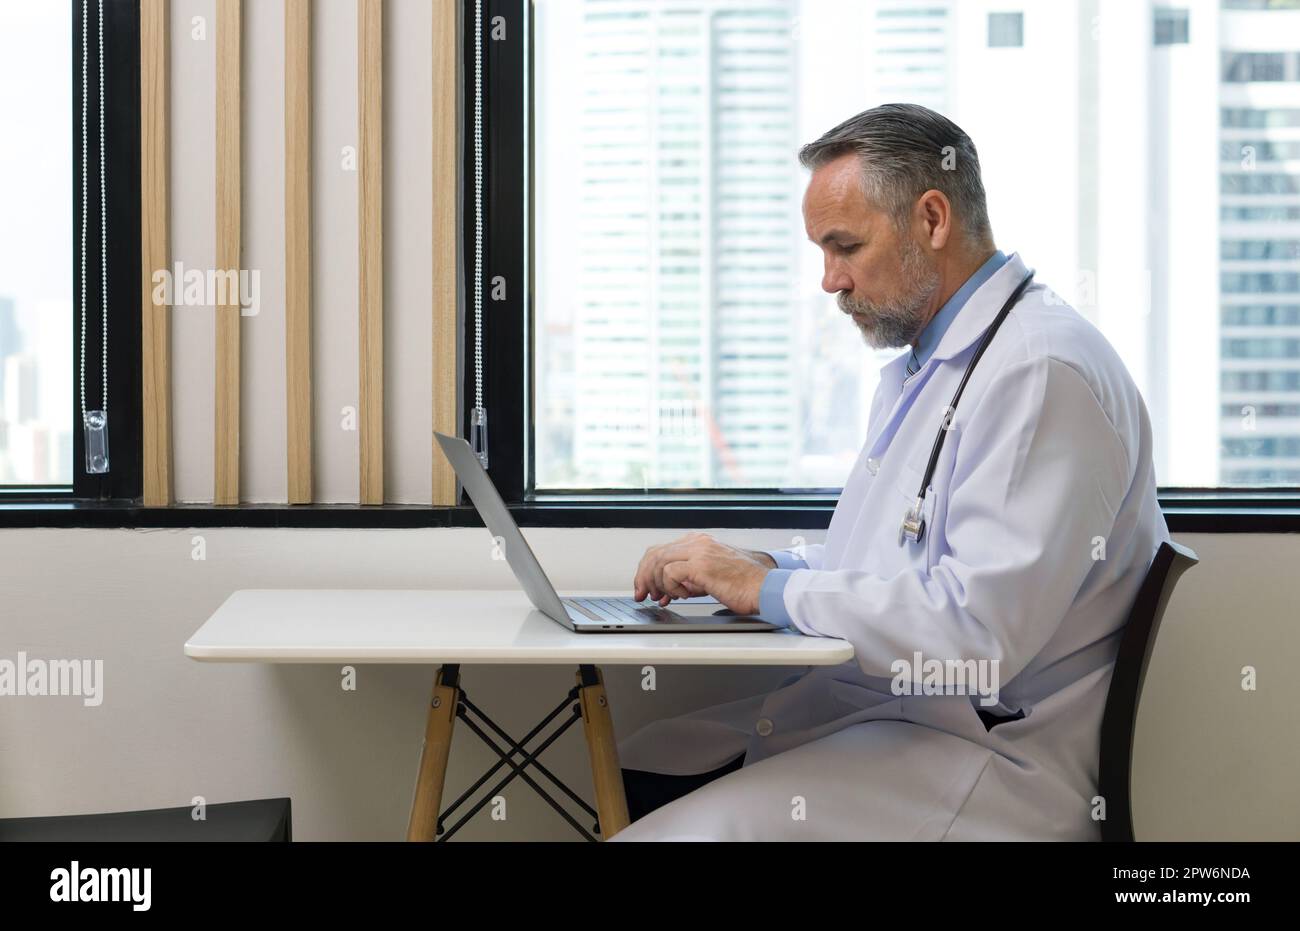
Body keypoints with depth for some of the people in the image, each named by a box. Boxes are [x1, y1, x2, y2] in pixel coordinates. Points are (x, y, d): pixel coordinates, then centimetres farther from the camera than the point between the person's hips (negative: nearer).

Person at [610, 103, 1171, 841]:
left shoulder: (1044, 371, -18)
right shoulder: (918, 364, 16)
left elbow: (979, 628, -25)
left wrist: (770, 587, -16)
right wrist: (750, 566, 4)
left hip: (985, 756, -10)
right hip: (864, 704, 10)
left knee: (663, 830, -22)